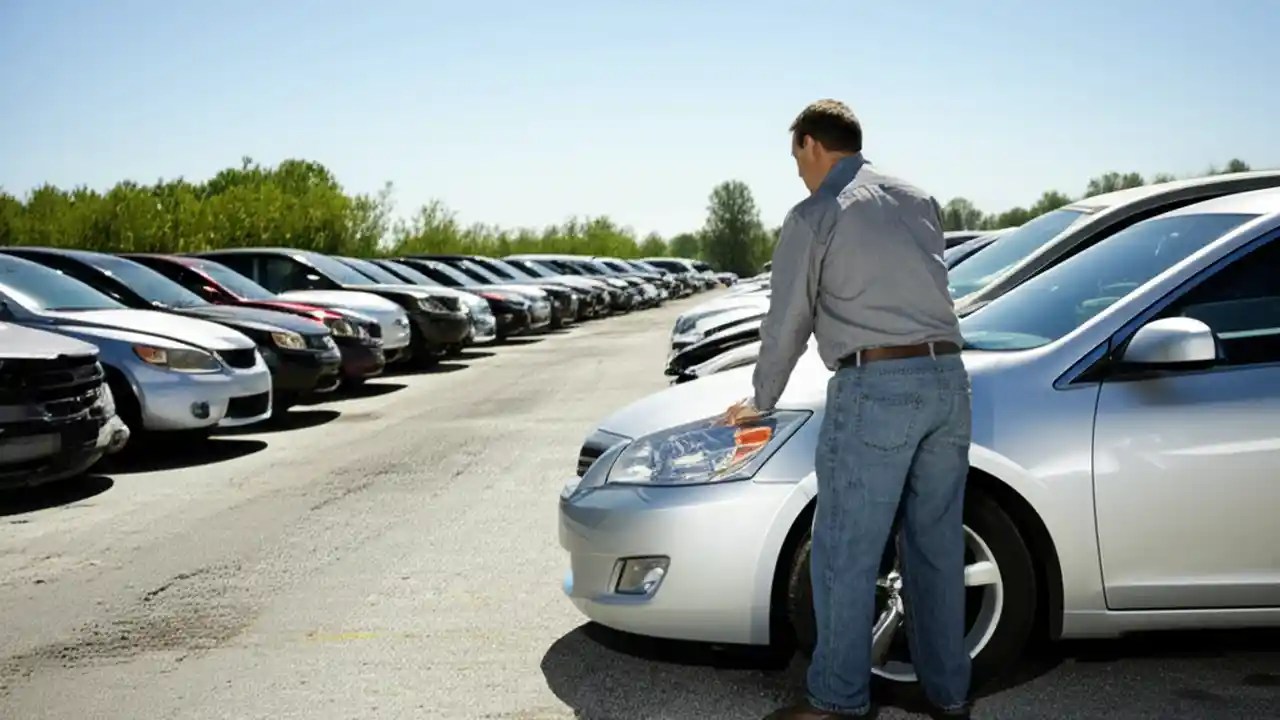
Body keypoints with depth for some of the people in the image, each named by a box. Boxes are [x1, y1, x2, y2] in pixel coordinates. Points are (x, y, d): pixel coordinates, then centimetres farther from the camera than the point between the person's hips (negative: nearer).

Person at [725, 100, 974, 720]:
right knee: (938, 545, 13)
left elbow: (786, 325, 3)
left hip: (874, 388, -7)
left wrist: (760, 402, 18)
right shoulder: (920, 200, 18)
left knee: (845, 554, 2)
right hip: (947, 379, 7)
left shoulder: (812, 218, -1)